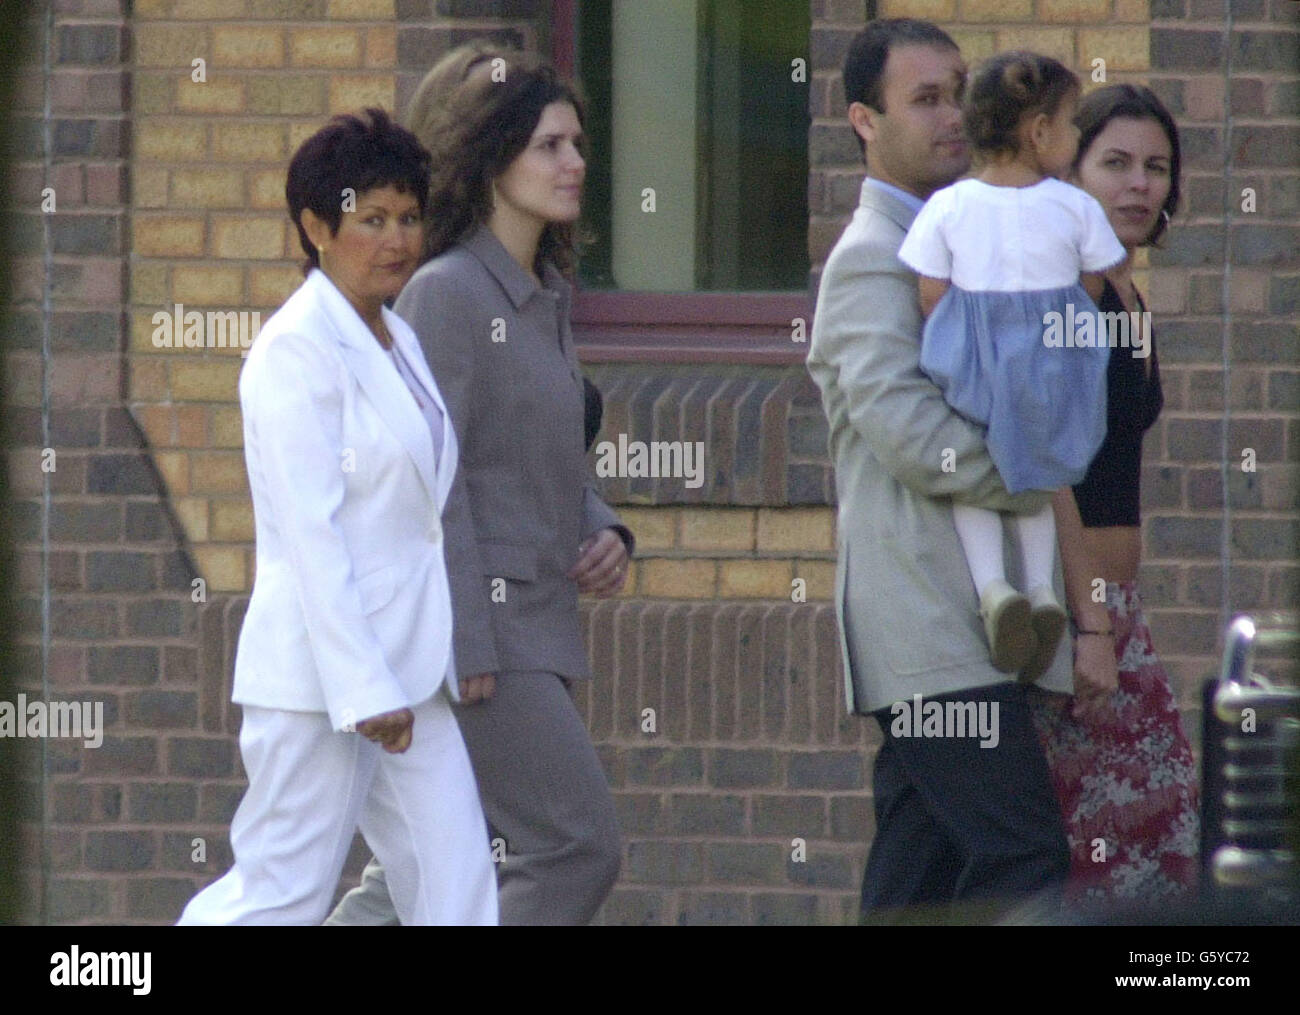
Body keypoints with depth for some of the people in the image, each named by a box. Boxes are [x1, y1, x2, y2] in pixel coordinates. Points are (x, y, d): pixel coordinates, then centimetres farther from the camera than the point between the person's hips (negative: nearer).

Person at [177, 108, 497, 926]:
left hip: (410, 669, 8)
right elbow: (310, 536, -18)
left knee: (456, 889, 1)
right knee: (281, 894, -3)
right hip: (320, 667, -8)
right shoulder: (296, 352, -13)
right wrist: (364, 690, -21)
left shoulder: (398, 342, 14)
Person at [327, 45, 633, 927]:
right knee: (579, 847, -11)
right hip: (479, 626, -9)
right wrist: (465, 648, -20)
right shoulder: (446, 293, -12)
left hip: (535, 622, 9)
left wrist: (603, 533, 5)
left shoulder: (545, 299, 15)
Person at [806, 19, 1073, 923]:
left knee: (918, 878, 8)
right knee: (1022, 861, -17)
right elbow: (907, 429, -20)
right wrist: (1039, 484, -10)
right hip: (931, 625, -10)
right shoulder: (873, 258, -9)